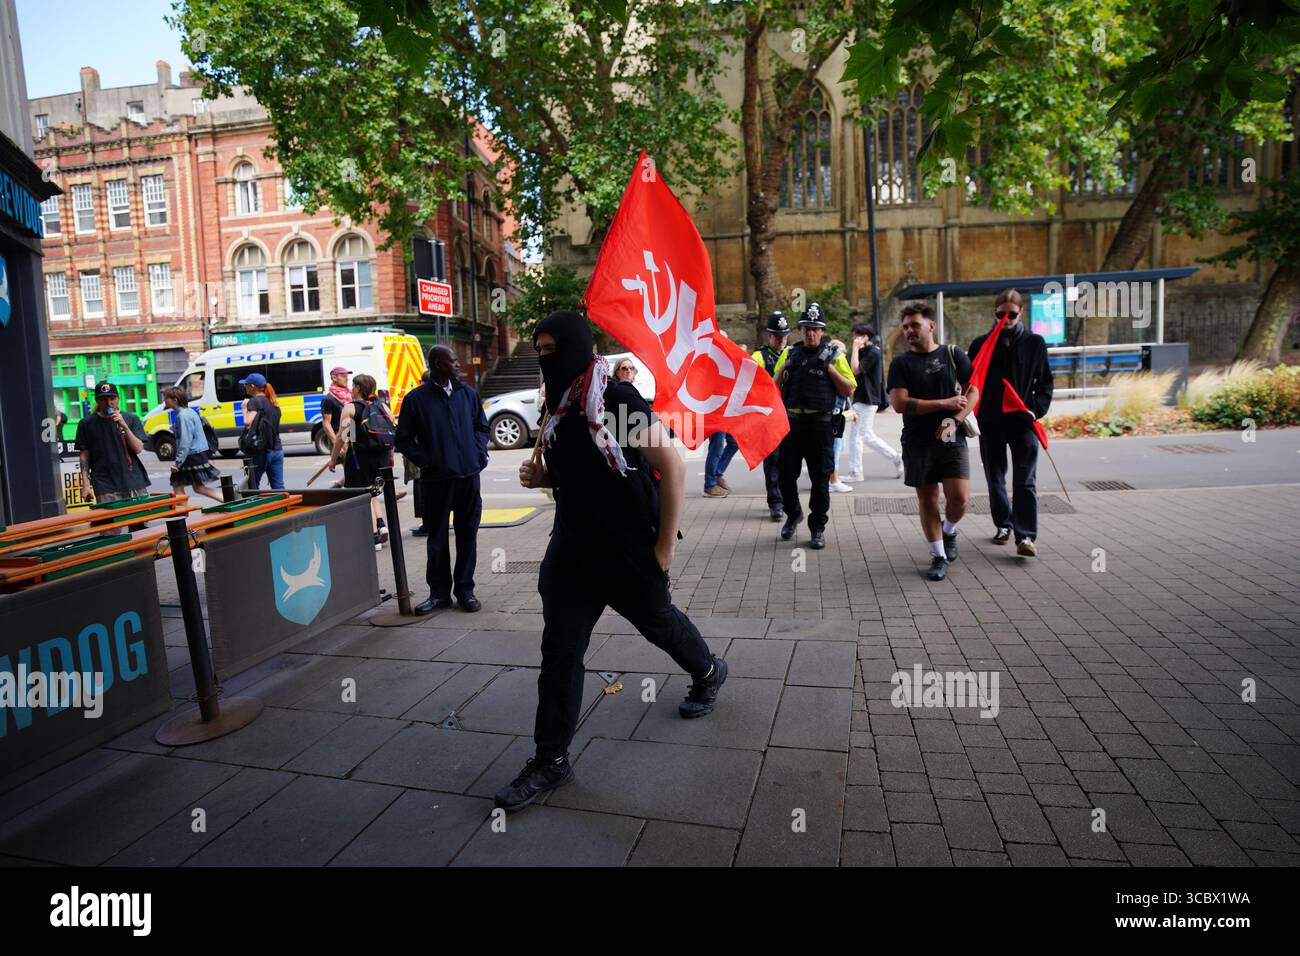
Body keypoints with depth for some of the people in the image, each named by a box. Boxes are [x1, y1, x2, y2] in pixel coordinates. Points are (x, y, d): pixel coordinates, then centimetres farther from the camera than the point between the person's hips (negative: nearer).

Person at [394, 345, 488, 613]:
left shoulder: (468, 393, 9)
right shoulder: (416, 399, -1)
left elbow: (482, 426, 18)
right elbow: (404, 439, 2)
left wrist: (479, 453, 3)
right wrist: (425, 462, -7)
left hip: (469, 477, 3)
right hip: (436, 481, -3)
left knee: (467, 535, 8)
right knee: (437, 538, 5)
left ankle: (465, 589, 19)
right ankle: (439, 593, 17)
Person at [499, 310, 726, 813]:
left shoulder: (617, 400, -18)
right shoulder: (558, 408, 4)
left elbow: (672, 468, -18)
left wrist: (665, 545, -17)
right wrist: (539, 476, -3)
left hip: (630, 550, -6)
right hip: (572, 547, 6)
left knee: (657, 621, 17)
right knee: (559, 650, 3)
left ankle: (708, 673, 49)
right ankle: (550, 760, 14)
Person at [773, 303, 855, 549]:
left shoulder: (834, 356, 2)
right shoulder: (790, 353, 11)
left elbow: (849, 390, -1)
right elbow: (775, 387, 16)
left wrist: (829, 368, -11)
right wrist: (783, 368, -2)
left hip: (819, 425, -3)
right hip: (791, 422, 3)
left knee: (820, 479, 2)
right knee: (787, 475, 7)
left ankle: (818, 528, 14)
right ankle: (793, 515, 31)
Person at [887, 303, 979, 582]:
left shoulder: (953, 354, 7)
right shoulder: (901, 363, 3)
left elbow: (972, 391, 5)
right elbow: (899, 403, -9)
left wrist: (955, 420, -11)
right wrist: (944, 404, -11)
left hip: (952, 439, 0)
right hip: (917, 442, 0)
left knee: (959, 498, -9)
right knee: (927, 500, 4)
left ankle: (949, 530, 24)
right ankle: (938, 556, 17)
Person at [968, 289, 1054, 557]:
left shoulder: (1035, 343, 4)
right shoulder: (981, 344, 4)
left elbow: (1045, 382, 7)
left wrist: (1036, 409, -7)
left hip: (1022, 422, -1)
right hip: (990, 423, 2)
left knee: (1025, 481, -6)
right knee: (995, 479, 12)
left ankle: (1025, 536, -7)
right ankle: (1003, 524, 29)